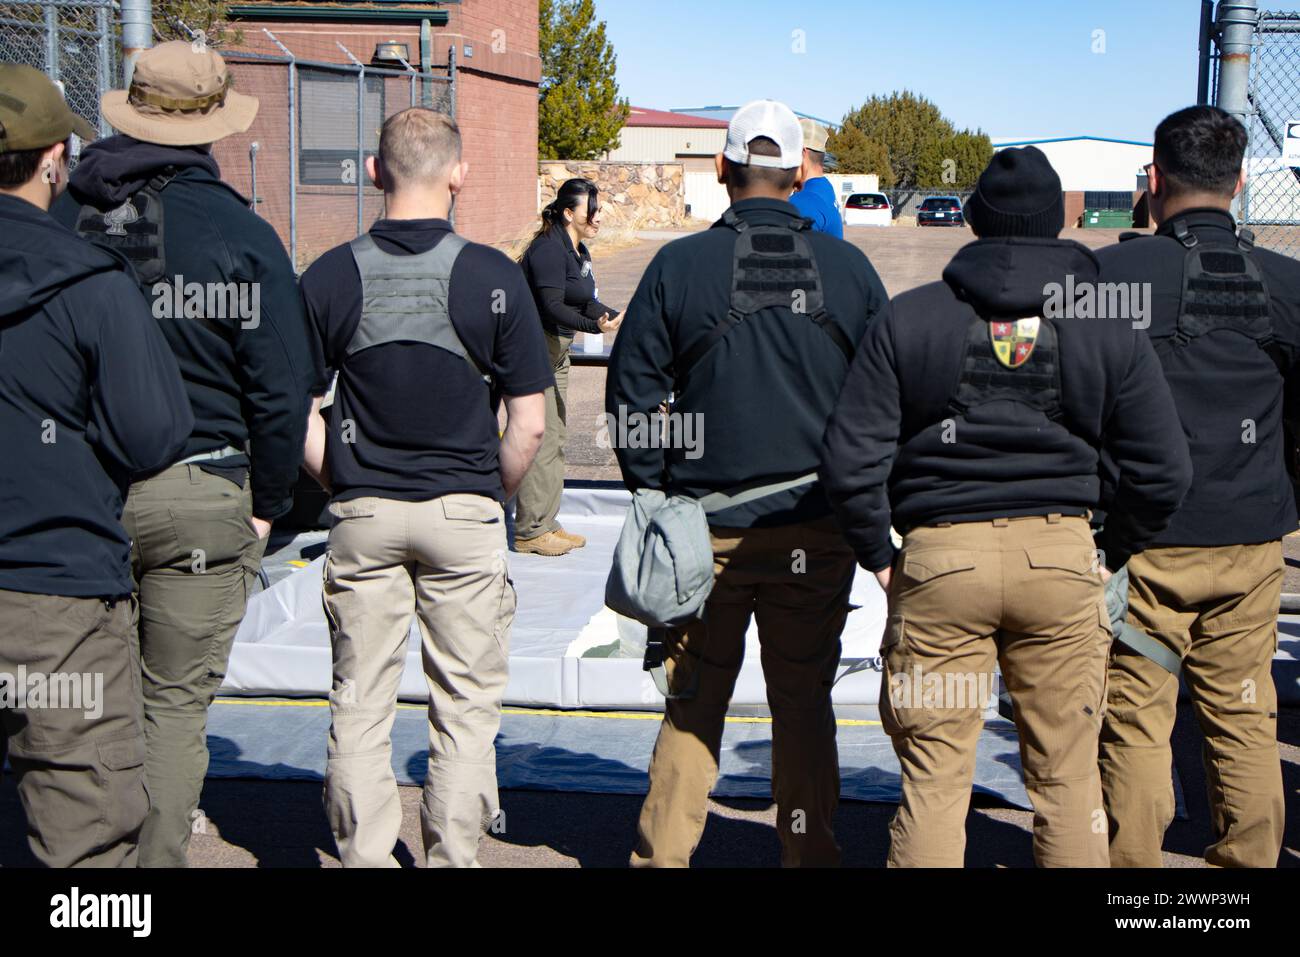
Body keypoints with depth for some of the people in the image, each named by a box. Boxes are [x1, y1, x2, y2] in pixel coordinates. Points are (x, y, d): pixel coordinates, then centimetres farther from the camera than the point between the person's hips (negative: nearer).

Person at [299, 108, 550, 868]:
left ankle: (364, 855, 18)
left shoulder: (330, 276, -3)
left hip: (362, 515, 2)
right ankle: (453, 855, 16)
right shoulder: (493, 277, -8)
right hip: (464, 512, -1)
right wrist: (495, 494, 7)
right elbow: (529, 424, -8)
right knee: (465, 704, 10)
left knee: (361, 704, 11)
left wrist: (341, 483, 9)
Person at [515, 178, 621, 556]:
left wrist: (623, 319, 9)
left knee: (555, 439, 13)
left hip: (556, 350, 10)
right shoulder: (549, 249, -17)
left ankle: (546, 523, 22)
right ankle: (530, 532, -2)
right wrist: (595, 326, -36)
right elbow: (552, 307, -26)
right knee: (540, 440, -9)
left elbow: (587, 302, 18)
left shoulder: (578, 251, 13)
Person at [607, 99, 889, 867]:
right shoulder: (847, 268, -2)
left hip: (706, 527, 0)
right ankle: (810, 850, 19)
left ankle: (663, 852, 16)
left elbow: (631, 394, -2)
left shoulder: (678, 265, -5)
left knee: (693, 701, 11)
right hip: (817, 530, 1)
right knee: (804, 703, 12)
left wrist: (656, 494, 9)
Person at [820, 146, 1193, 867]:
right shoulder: (1109, 328, 4)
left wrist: (879, 557, 8)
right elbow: (1164, 471, 3)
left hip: (938, 558, -1)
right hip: (1062, 554, 1)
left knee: (934, 779, 7)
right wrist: (1110, 555, 15)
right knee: (1067, 779, 11)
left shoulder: (907, 319, 1)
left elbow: (848, 461, -5)